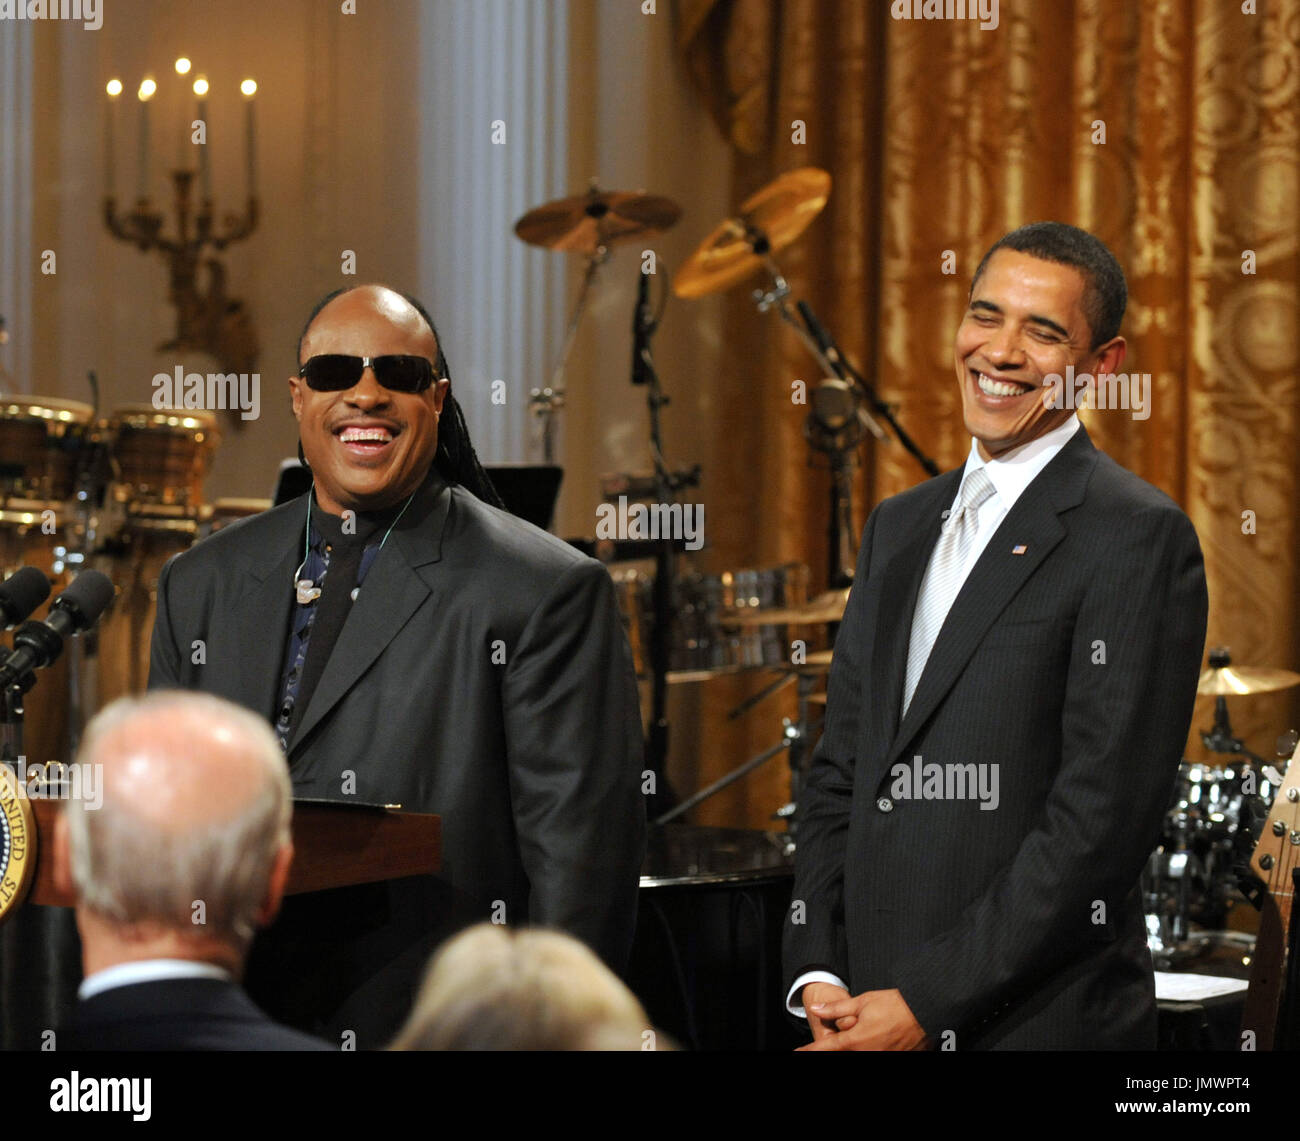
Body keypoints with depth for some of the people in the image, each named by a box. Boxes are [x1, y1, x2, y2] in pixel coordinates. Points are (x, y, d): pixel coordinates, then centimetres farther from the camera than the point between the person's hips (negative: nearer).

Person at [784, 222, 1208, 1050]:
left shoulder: (1139, 536, -9)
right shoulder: (900, 524, 14)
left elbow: (1102, 820, -15)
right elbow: (840, 771, 14)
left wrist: (925, 1005, -15)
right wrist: (817, 971, 1)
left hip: (1038, 1019, -6)